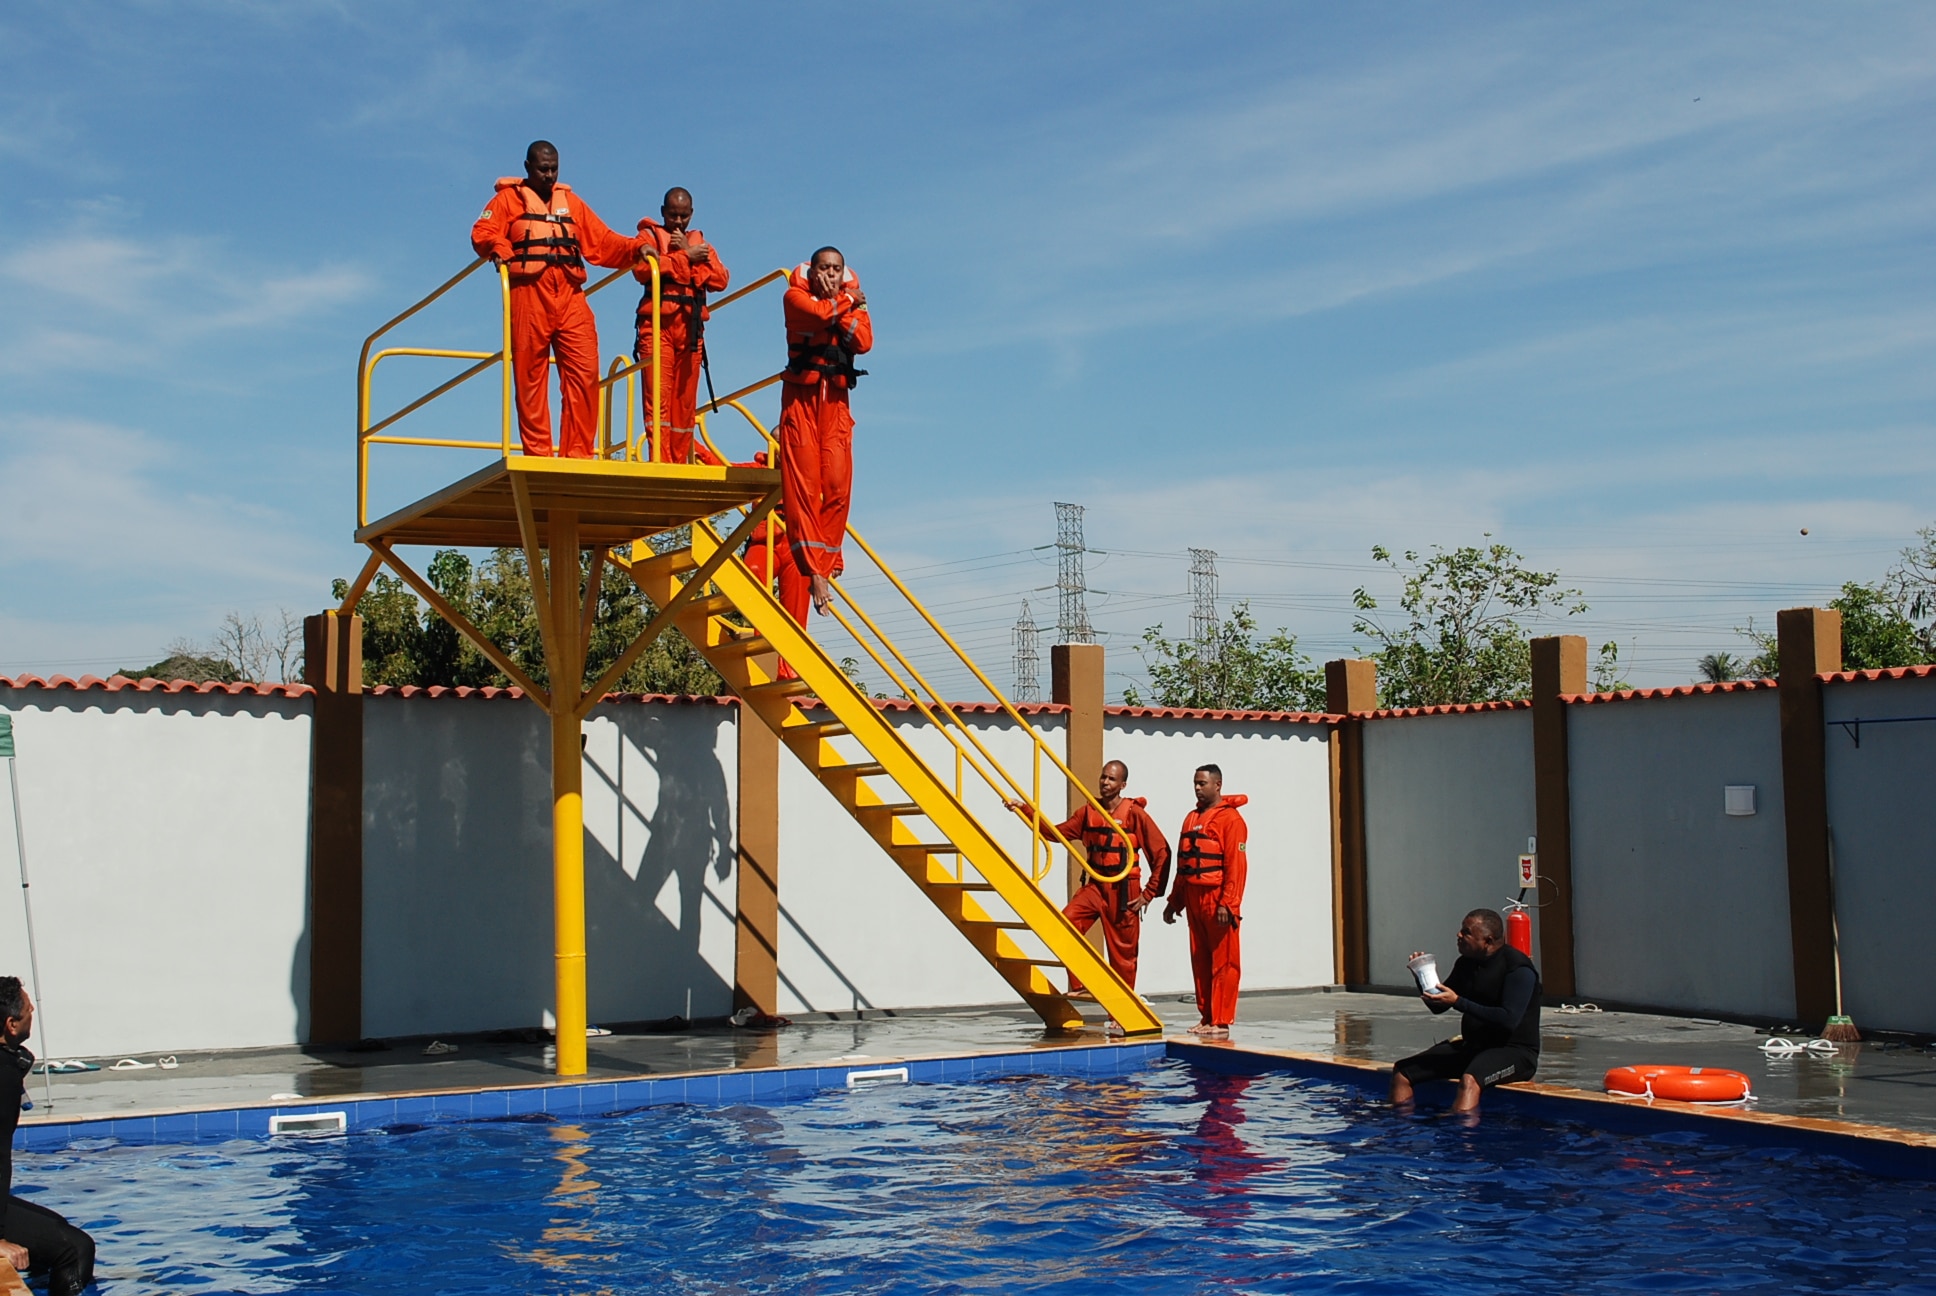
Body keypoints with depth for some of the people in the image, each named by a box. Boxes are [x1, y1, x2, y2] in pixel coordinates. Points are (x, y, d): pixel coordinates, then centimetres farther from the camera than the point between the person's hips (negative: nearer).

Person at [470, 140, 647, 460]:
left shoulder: (571, 202, 26)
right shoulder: (510, 198, 15)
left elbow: (602, 242, 18)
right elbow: (482, 232, 1)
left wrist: (636, 247, 1)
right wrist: (500, 251, -20)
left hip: (571, 297, 3)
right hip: (529, 294, -3)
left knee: (584, 372, -10)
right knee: (531, 377, -4)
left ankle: (577, 453, -9)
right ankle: (537, 454, -4)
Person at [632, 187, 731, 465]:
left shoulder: (701, 244, 23)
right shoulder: (649, 236, 13)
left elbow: (720, 280, 5)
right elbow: (642, 269, -9)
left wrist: (691, 253, -4)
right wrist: (686, 256, -8)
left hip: (691, 327, 4)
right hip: (658, 324, -3)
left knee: (686, 400, 1)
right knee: (658, 396, -12)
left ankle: (680, 462, 4)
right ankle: (661, 461, -16)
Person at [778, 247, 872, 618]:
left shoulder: (854, 303, 14)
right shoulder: (796, 296, 5)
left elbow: (864, 341, -5)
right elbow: (819, 313, -17)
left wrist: (838, 305, -7)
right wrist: (845, 301, 0)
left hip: (836, 400, 3)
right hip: (801, 396, -3)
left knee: (837, 485, -9)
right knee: (802, 483, -12)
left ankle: (826, 561, -1)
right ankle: (813, 568, -18)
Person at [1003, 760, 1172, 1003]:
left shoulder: (1134, 813, -7)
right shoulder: (1089, 811, 8)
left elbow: (1161, 852, -7)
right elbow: (1056, 832, 9)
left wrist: (1149, 893, -8)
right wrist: (1026, 810, 0)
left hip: (1123, 890, -4)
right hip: (1096, 885, 4)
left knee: (1122, 951, 1)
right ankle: (1079, 986, -9)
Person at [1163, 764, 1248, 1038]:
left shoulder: (1230, 818, -6)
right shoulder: (1192, 818, 18)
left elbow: (1236, 865, -13)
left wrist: (1227, 903, -20)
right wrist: (1174, 901, 18)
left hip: (1217, 900, -8)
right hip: (1194, 899, 8)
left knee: (1223, 962, -4)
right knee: (1200, 961, 10)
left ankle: (1221, 1022, -4)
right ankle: (1206, 1018, 16)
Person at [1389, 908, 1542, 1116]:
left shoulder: (1517, 968, -14)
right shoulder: (1466, 964, 10)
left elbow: (1509, 1020, -26)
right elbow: (1437, 1007, 19)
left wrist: (1458, 1002, -26)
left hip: (1515, 1050, -8)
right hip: (1472, 1046, 8)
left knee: (1469, 1081, -40)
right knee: (1402, 1071, -1)